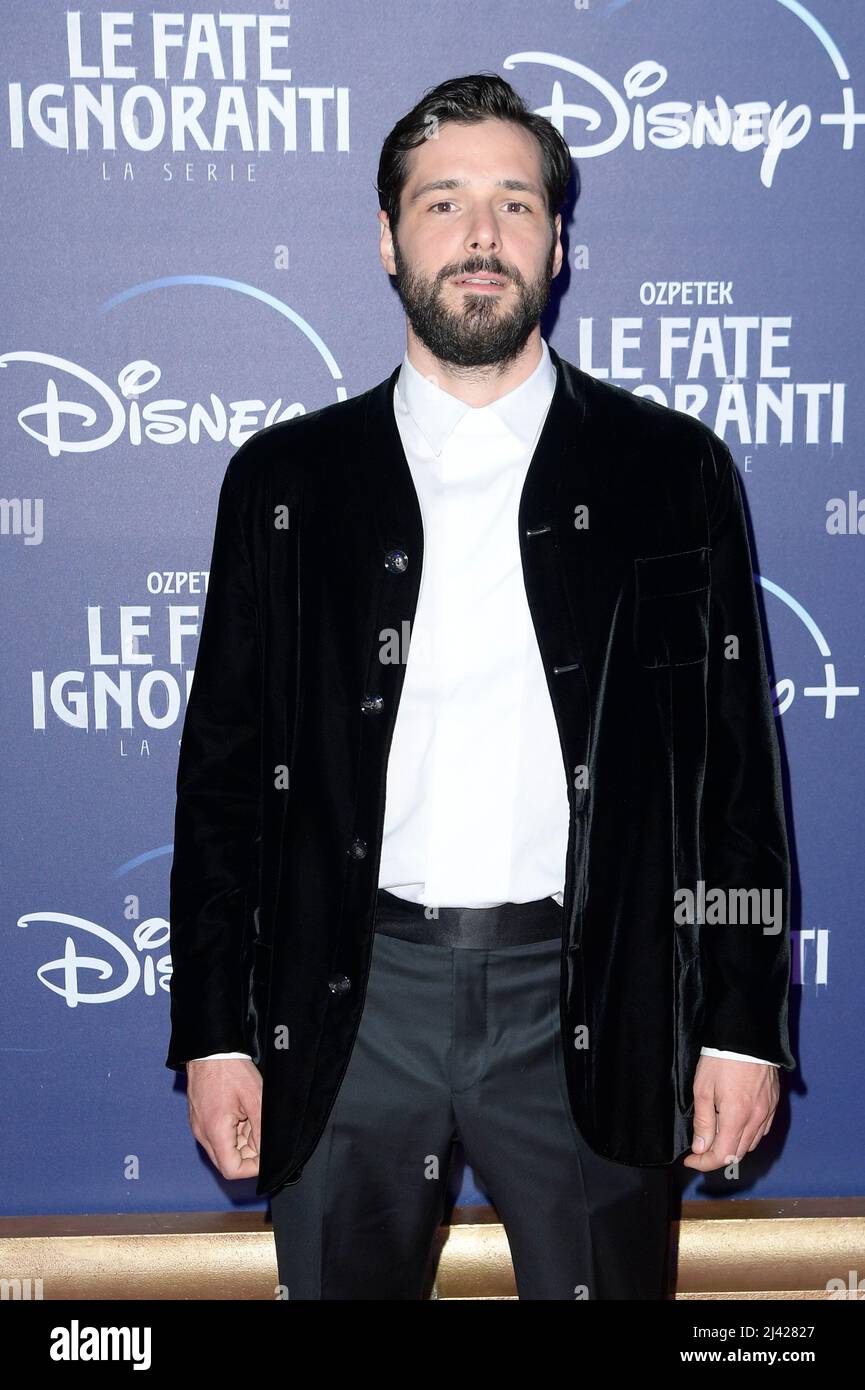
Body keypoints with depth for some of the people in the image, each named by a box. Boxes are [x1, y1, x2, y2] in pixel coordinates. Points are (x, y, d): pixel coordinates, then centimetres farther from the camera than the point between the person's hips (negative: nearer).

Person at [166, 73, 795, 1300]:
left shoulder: (672, 470, 3)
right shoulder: (284, 479, 4)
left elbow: (737, 763, 3)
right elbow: (225, 770, 5)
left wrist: (745, 1024, -1)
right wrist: (215, 1032, 2)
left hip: (590, 1009, 0)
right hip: (349, 1002, 1)